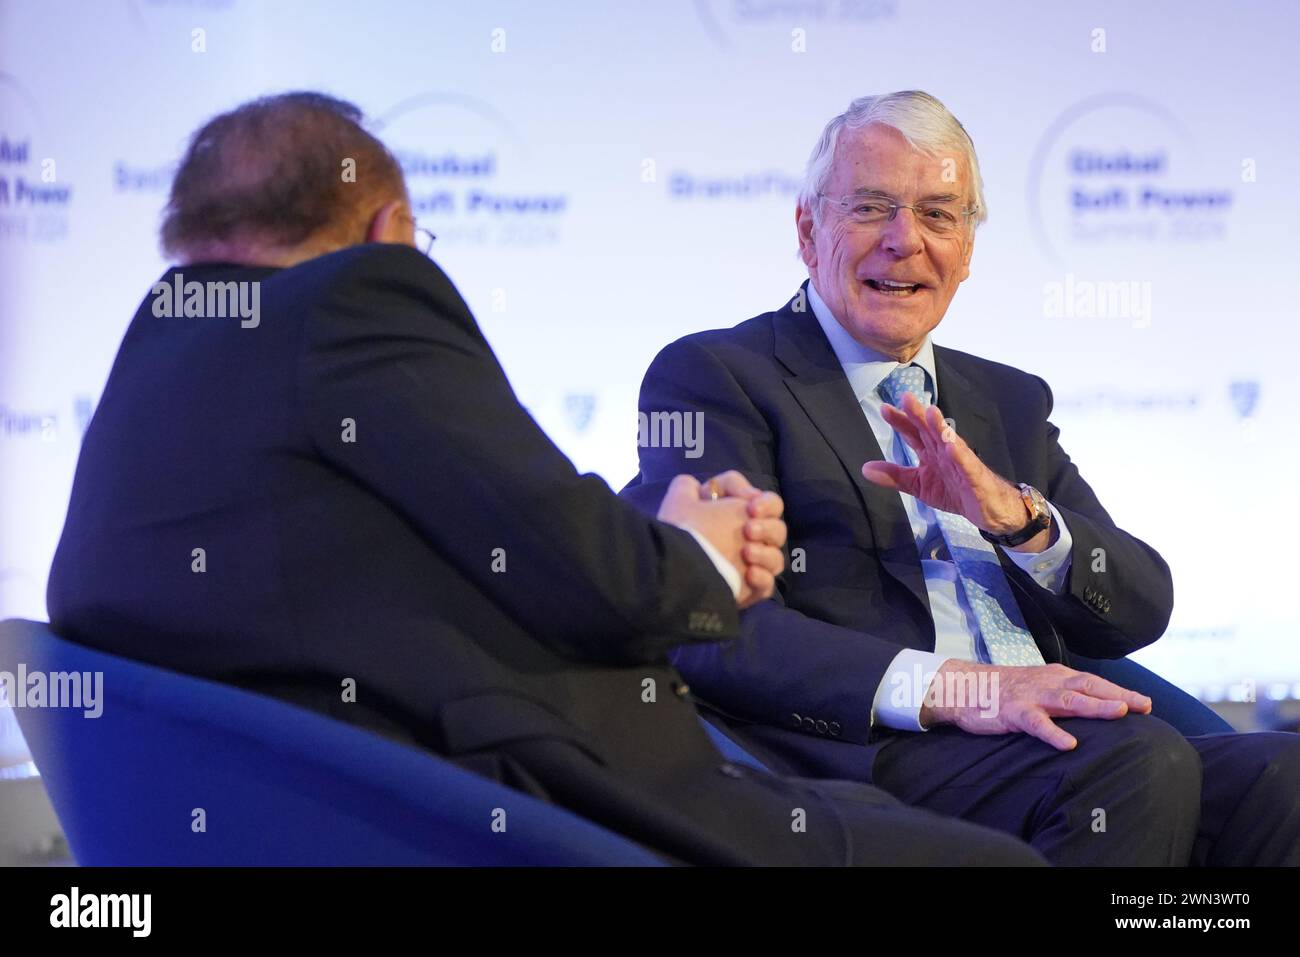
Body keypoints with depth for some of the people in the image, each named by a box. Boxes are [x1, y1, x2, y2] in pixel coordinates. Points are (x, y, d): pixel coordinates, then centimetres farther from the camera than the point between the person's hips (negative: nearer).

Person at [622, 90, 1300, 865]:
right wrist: (942, 686, -23)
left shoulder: (1009, 402, 26)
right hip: (867, 757, -6)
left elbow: (1141, 610, 14)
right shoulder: (715, 378, 5)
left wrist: (1015, 515, -7)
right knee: (1143, 761, -32)